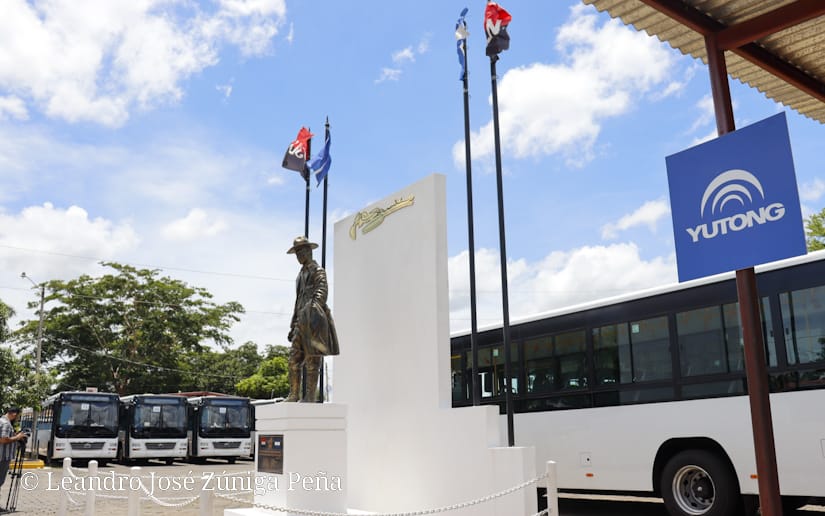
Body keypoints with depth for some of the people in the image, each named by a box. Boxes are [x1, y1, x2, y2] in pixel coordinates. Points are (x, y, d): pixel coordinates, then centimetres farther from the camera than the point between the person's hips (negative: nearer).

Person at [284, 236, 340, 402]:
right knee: (294, 358, 5)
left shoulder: (318, 271, -1)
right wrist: (293, 326, 23)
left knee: (312, 360, -6)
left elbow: (322, 292, -18)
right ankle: (294, 394, 10)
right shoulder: (301, 274, 24)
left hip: (313, 322, -8)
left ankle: (310, 396, -4)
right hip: (302, 322, 8)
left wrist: (314, 306, -36)